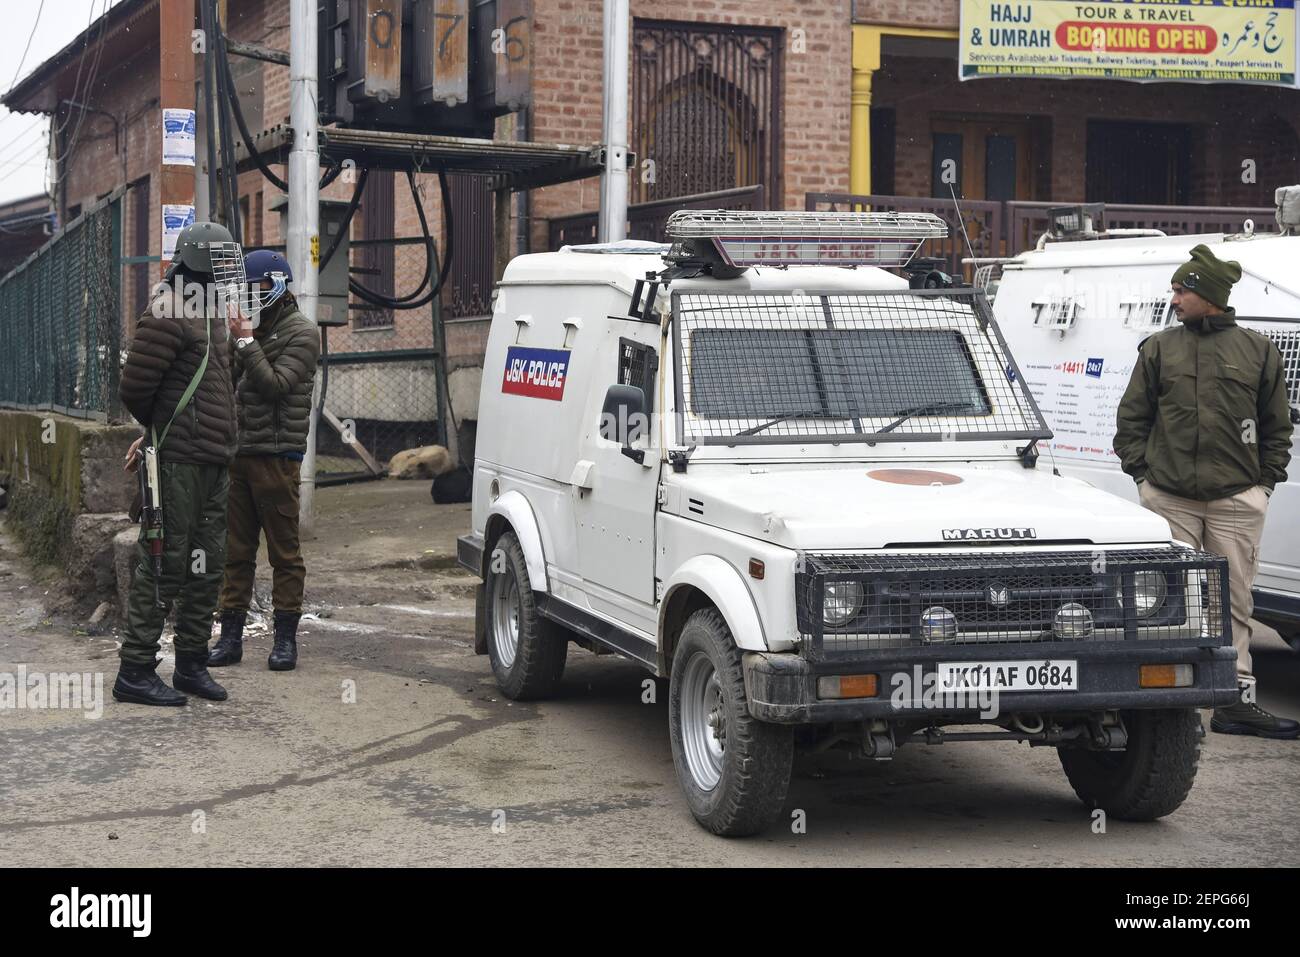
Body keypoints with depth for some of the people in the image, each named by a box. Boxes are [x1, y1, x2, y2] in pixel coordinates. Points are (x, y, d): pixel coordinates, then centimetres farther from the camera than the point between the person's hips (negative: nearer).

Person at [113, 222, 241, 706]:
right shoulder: (169, 312, -12)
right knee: (164, 564, -6)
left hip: (213, 463, 9)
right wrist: (160, 432, 5)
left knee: (206, 564, 12)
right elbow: (135, 387, -14)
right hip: (178, 460, -9)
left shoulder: (212, 315, 18)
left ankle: (191, 664, 21)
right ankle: (135, 671, 0)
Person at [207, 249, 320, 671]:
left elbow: (275, 385, -16)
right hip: (237, 453, 7)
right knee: (235, 549, 7)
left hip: (275, 454, -7)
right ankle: (230, 635, 11)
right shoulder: (251, 329, 17)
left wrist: (246, 342, -16)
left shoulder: (301, 333, -4)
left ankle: (286, 637, 6)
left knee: (284, 550, 0)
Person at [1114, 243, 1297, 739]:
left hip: (1237, 500, 0)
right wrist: (1141, 470, 1)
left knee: (1235, 604, 2)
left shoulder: (1257, 351, 7)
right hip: (1168, 499, 0)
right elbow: (1130, 417, 10)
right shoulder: (1159, 349, 8)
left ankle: (1237, 699, 5)